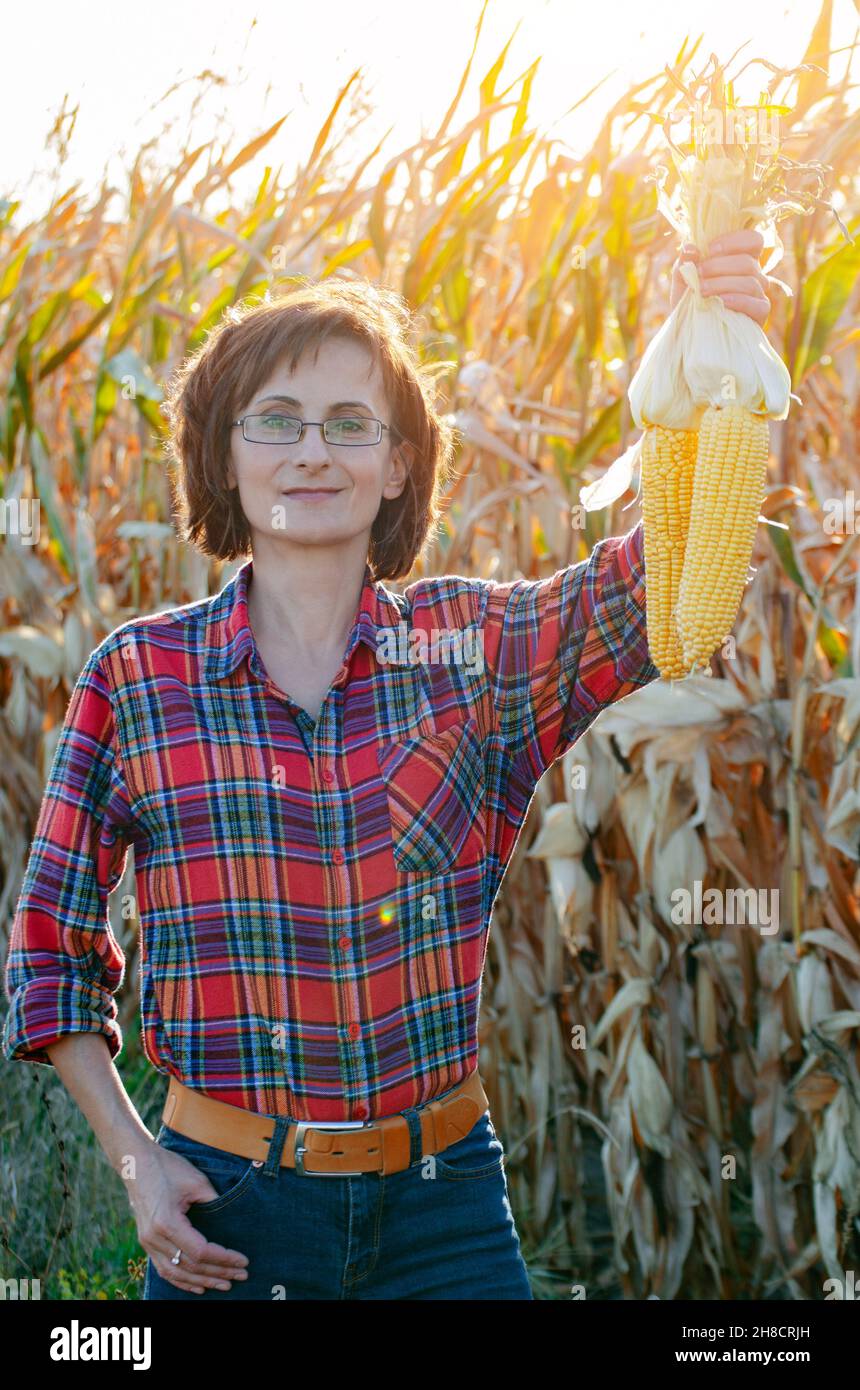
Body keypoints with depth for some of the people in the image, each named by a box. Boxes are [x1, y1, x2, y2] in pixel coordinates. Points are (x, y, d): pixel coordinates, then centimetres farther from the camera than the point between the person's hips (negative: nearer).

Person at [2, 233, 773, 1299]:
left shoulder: (476, 649, 0)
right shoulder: (139, 674, -1)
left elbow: (649, 588, -19)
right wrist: (135, 1160, -4)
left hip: (444, 1208, 1)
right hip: (226, 1206, 0)